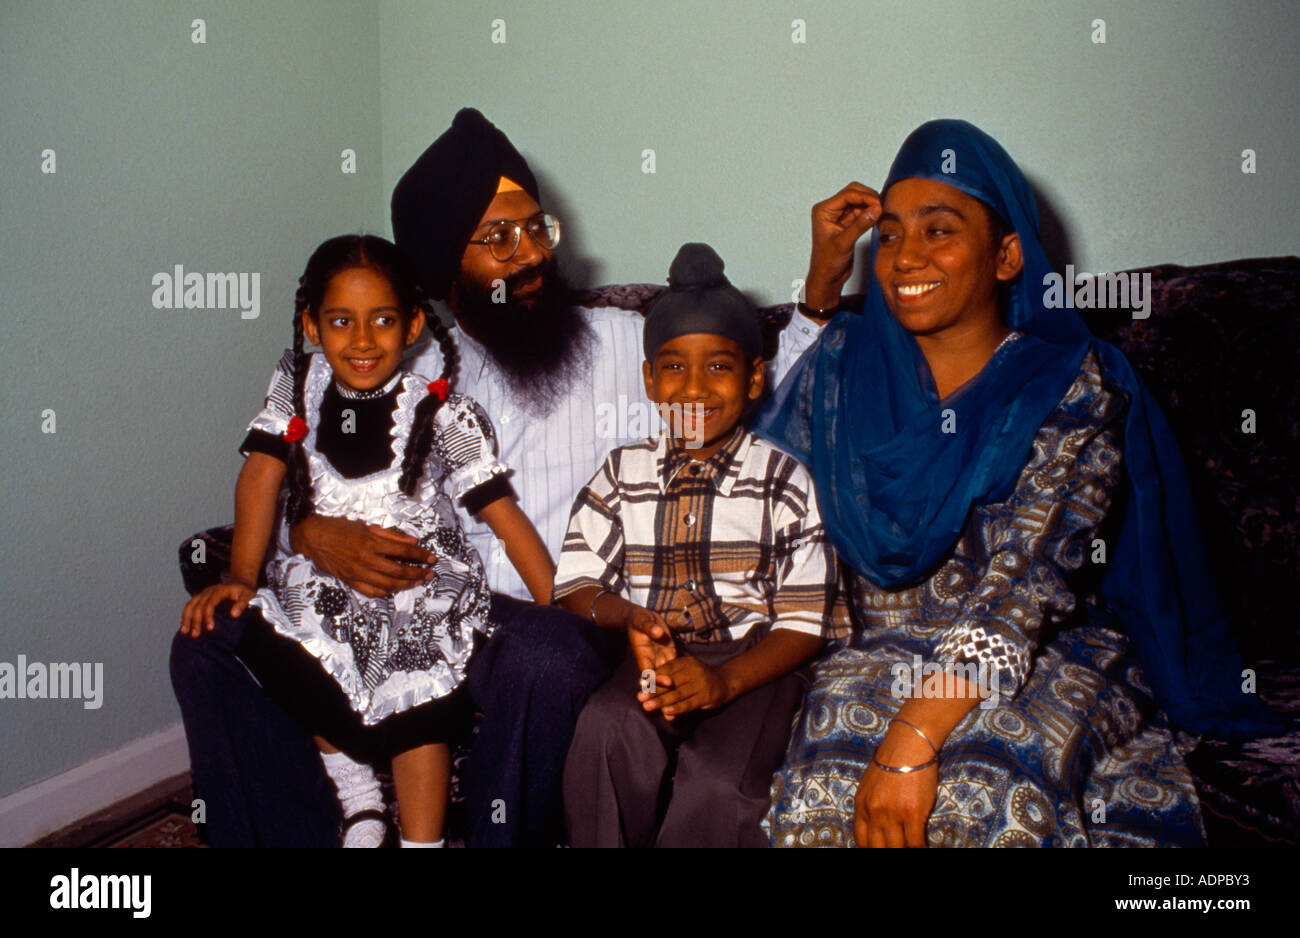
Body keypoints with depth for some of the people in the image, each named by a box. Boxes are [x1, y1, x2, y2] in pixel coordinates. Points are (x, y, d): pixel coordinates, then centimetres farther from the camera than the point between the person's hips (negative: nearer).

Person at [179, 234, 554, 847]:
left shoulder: (441, 412, -9)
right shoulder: (298, 385, 4)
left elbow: (504, 514, -11)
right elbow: (261, 476, -3)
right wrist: (239, 579, -15)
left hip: (422, 585, -3)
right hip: (324, 581, 4)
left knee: (420, 701, -25)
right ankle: (357, 798, 0)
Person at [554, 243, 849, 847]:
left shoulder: (783, 481, 3)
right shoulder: (623, 473, 11)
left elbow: (806, 620, -1)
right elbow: (575, 583, 7)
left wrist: (723, 681, -19)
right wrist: (629, 616, -17)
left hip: (750, 663, -1)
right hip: (651, 656, 2)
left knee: (715, 787, -30)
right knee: (608, 730, -32)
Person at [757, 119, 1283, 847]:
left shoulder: (1074, 386, -7)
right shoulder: (849, 364, 6)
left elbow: (1026, 583, -20)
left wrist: (914, 737, -33)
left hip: (1048, 658, -2)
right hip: (881, 655, 3)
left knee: (983, 786, -36)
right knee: (832, 776, -32)